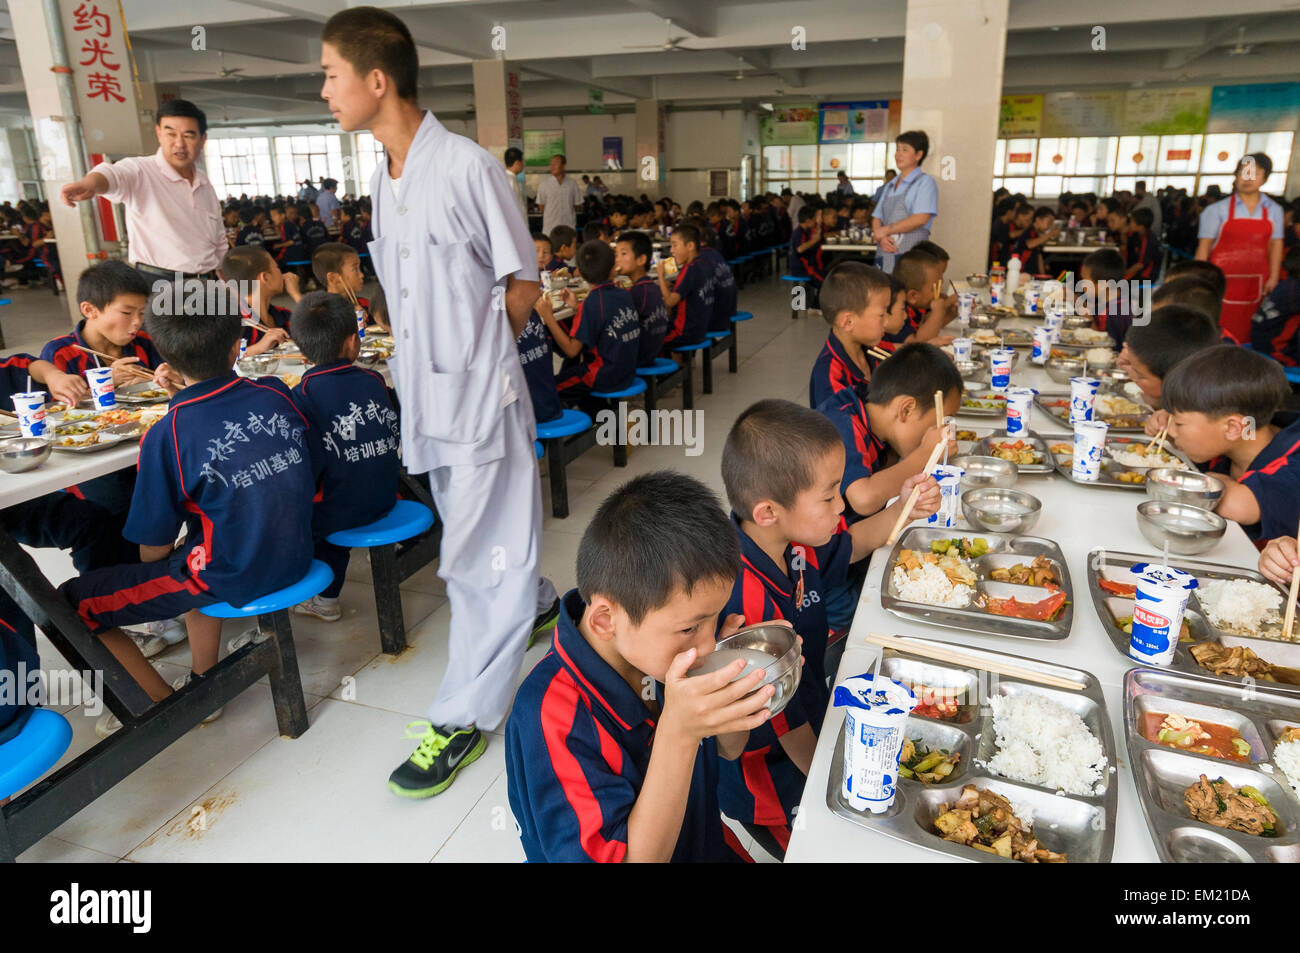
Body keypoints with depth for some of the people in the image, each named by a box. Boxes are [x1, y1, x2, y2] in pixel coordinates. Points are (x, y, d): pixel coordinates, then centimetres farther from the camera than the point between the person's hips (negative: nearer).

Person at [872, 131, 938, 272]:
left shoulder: (925, 182, 3)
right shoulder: (889, 186, 22)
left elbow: (921, 218, -10)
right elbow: (876, 218, 17)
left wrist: (886, 230, -8)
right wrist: (880, 238, -5)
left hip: (910, 255, -5)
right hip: (885, 254, 5)